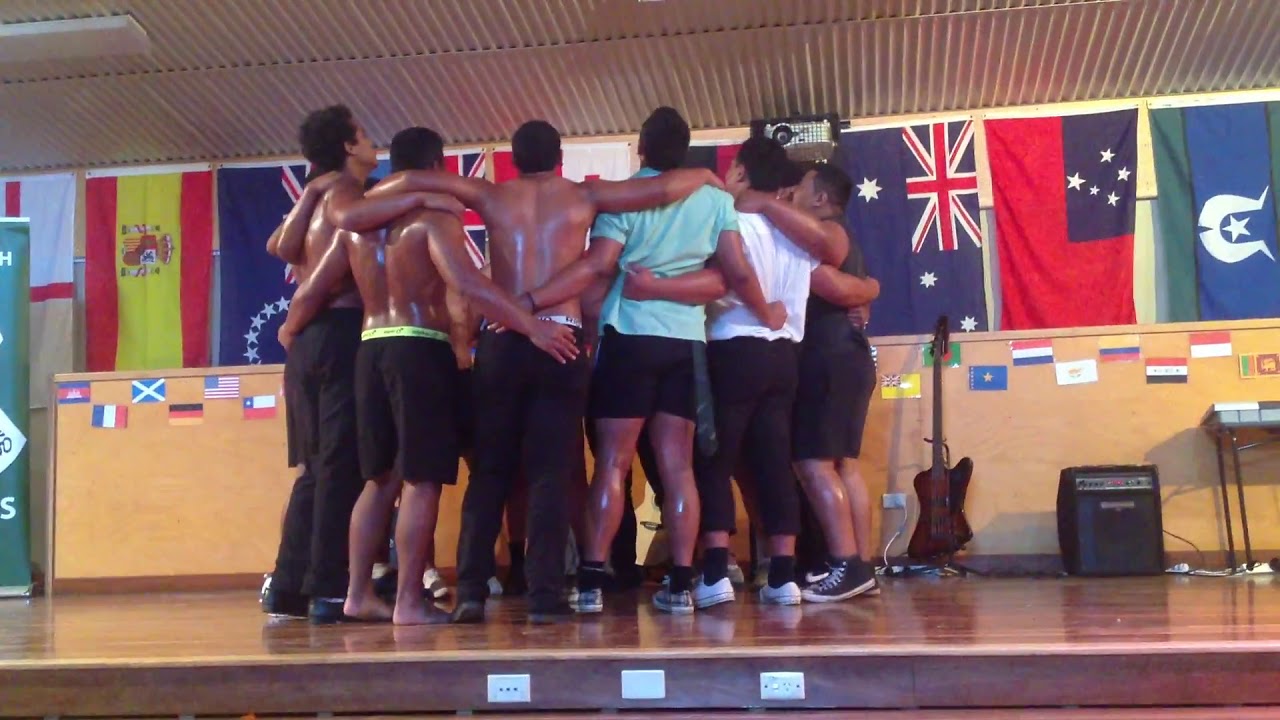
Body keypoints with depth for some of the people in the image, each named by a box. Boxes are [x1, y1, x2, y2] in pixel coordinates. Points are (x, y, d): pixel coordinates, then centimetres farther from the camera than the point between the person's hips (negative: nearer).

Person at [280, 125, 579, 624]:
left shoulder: (360, 223, 14)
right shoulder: (434, 218, -6)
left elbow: (310, 292, 15)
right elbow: (467, 283, -22)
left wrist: (288, 330, 35)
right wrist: (533, 327, -22)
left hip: (371, 350, 7)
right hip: (420, 350, -7)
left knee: (381, 478, 16)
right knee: (421, 481, -2)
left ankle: (359, 594, 19)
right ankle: (409, 602, -1)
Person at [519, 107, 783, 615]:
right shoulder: (715, 199, 6)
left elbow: (597, 266, -15)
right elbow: (738, 272, 4)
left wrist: (527, 303, -16)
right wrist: (767, 315, 21)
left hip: (629, 336, -3)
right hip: (687, 340, 3)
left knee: (612, 463, 1)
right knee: (678, 465, 6)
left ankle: (592, 581, 0)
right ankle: (681, 584, 6)